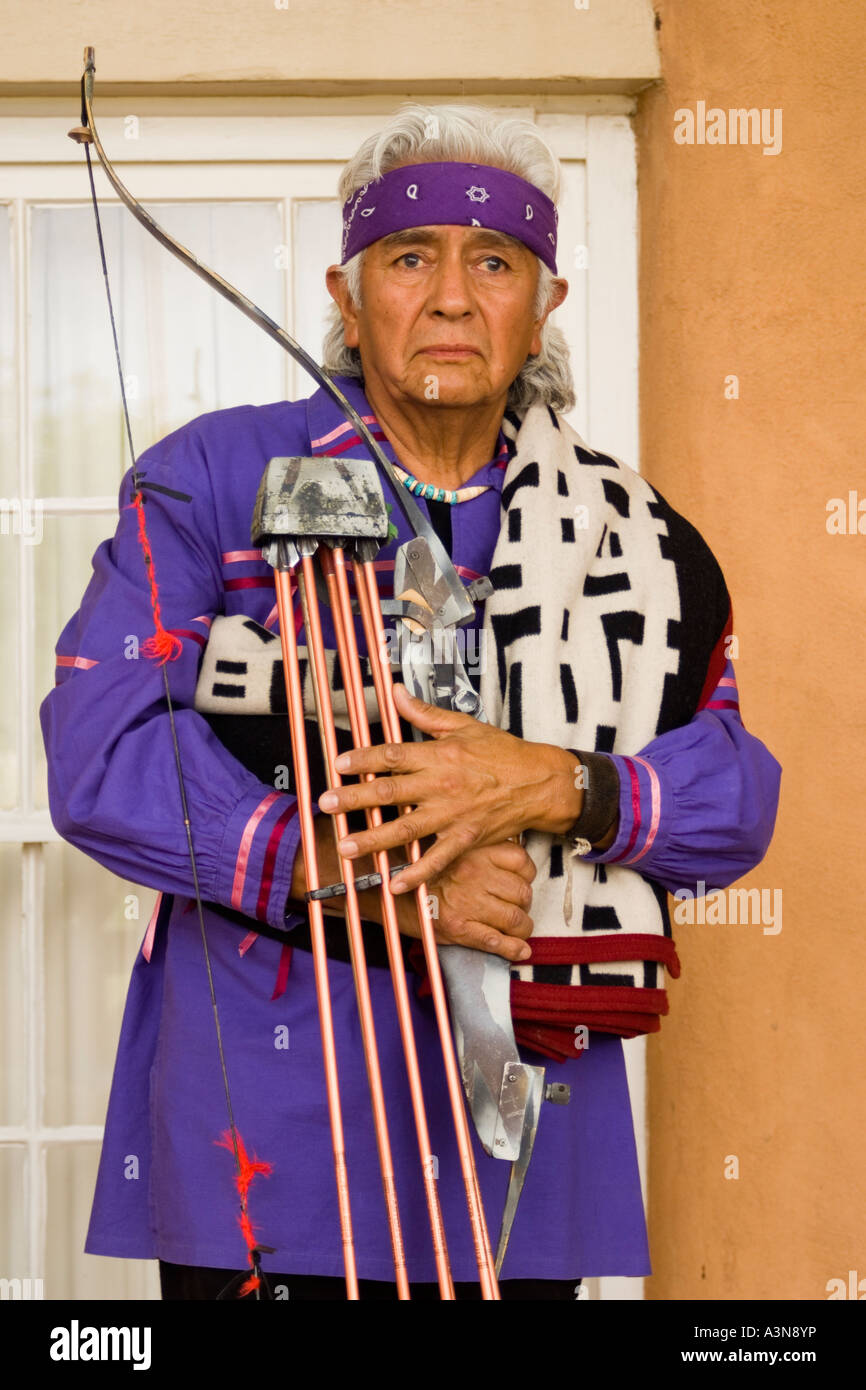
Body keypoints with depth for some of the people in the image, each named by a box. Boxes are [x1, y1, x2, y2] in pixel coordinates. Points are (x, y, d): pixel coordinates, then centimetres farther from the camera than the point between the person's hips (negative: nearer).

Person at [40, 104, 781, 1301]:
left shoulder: (628, 533, 6)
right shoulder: (215, 478, -3)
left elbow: (739, 798, 1)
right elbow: (99, 755, -12)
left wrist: (558, 788, -19)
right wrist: (350, 874, -20)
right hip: (260, 1114, -2)